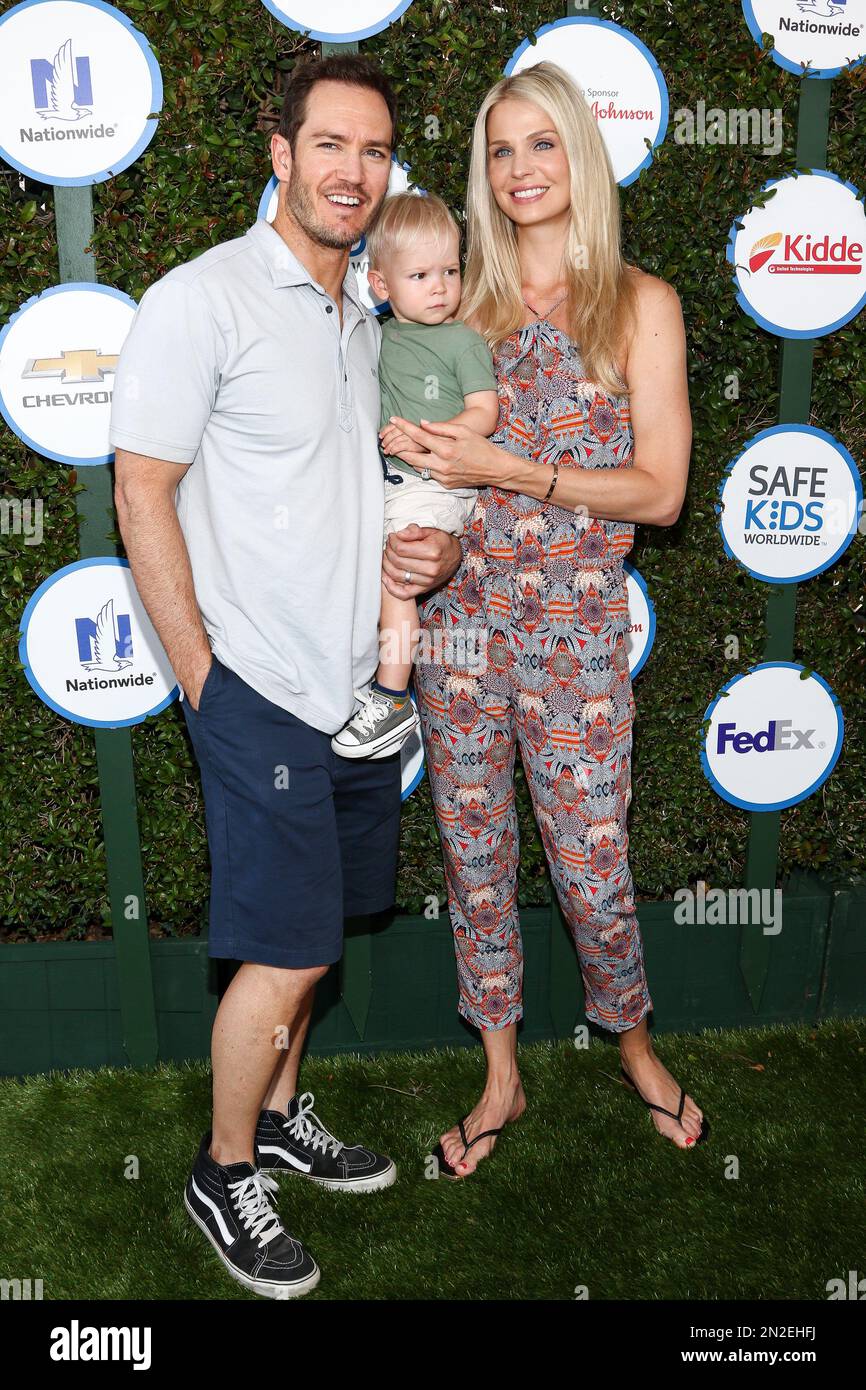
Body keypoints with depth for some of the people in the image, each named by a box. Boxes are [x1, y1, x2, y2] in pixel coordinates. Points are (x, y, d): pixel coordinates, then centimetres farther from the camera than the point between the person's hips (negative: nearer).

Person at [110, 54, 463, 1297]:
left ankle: (280, 1114, 37)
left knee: (312, 929, 17)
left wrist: (438, 548, 1)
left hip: (361, 684, 7)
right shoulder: (202, 299, -10)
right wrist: (201, 675, -11)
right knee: (287, 953, -1)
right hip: (262, 691, -7)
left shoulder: (369, 315, 14)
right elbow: (142, 495, -11)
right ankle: (225, 1173, 21)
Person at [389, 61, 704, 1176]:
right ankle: (501, 1076, 30)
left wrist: (509, 469, -15)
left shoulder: (640, 304, -1)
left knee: (591, 871, 4)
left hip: (576, 632, -3)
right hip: (458, 618, 3)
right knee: (472, 855, 10)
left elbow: (659, 491, -7)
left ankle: (632, 1042, 35)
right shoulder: (466, 302, 9)